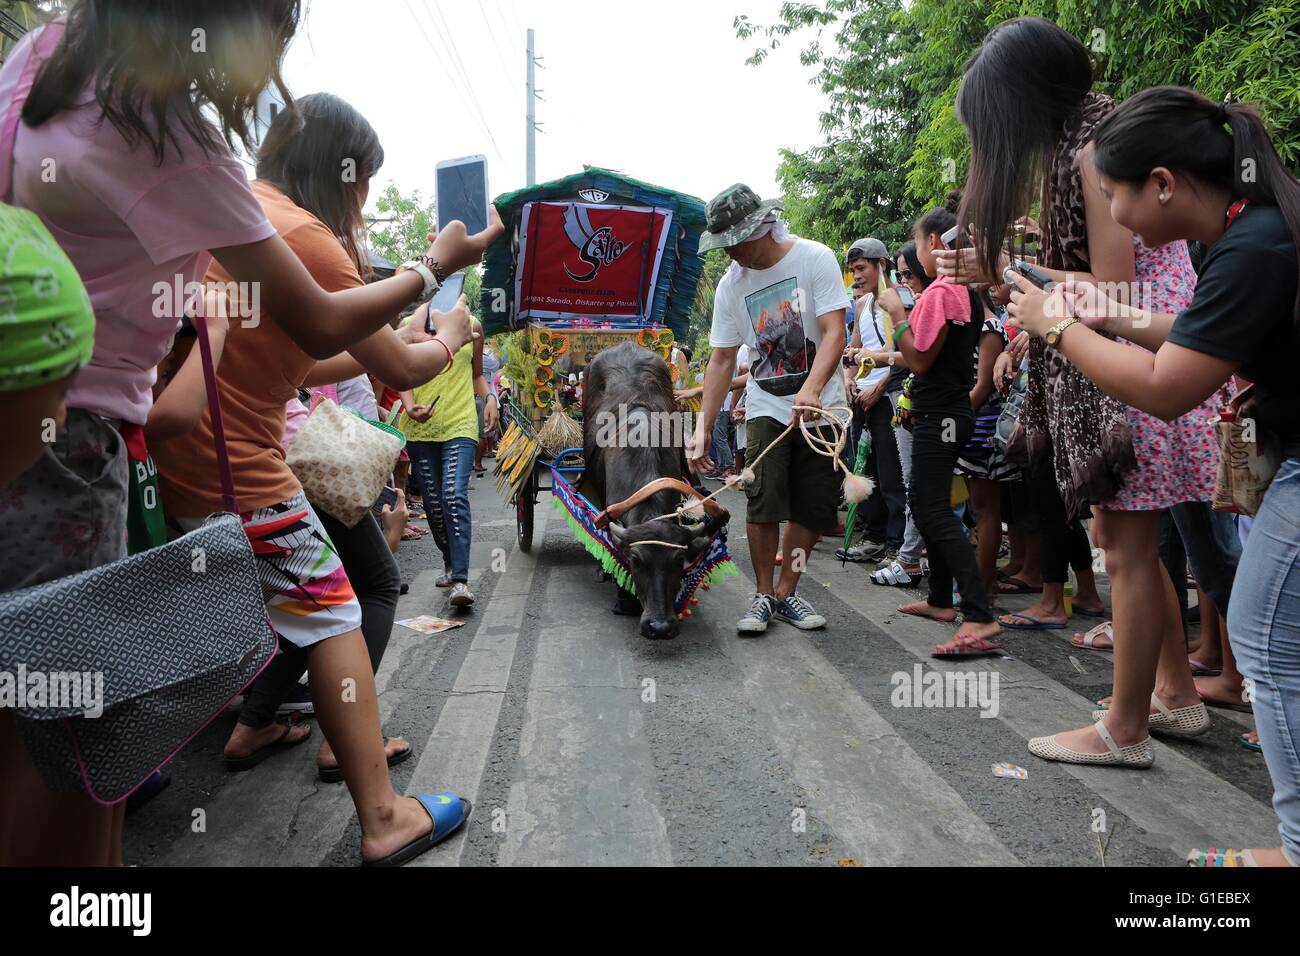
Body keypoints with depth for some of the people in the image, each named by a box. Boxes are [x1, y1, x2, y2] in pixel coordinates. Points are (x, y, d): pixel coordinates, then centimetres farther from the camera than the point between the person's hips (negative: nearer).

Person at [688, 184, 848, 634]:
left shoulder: (815, 258, -10)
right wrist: (702, 428, -5)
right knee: (764, 500, -11)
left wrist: (810, 389, -35)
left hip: (821, 407, -1)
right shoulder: (731, 285, 0)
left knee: (812, 508, 2)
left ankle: (787, 592, 18)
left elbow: (834, 332, -18)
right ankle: (764, 595, 5)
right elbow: (722, 361, 2)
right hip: (766, 407, 2)